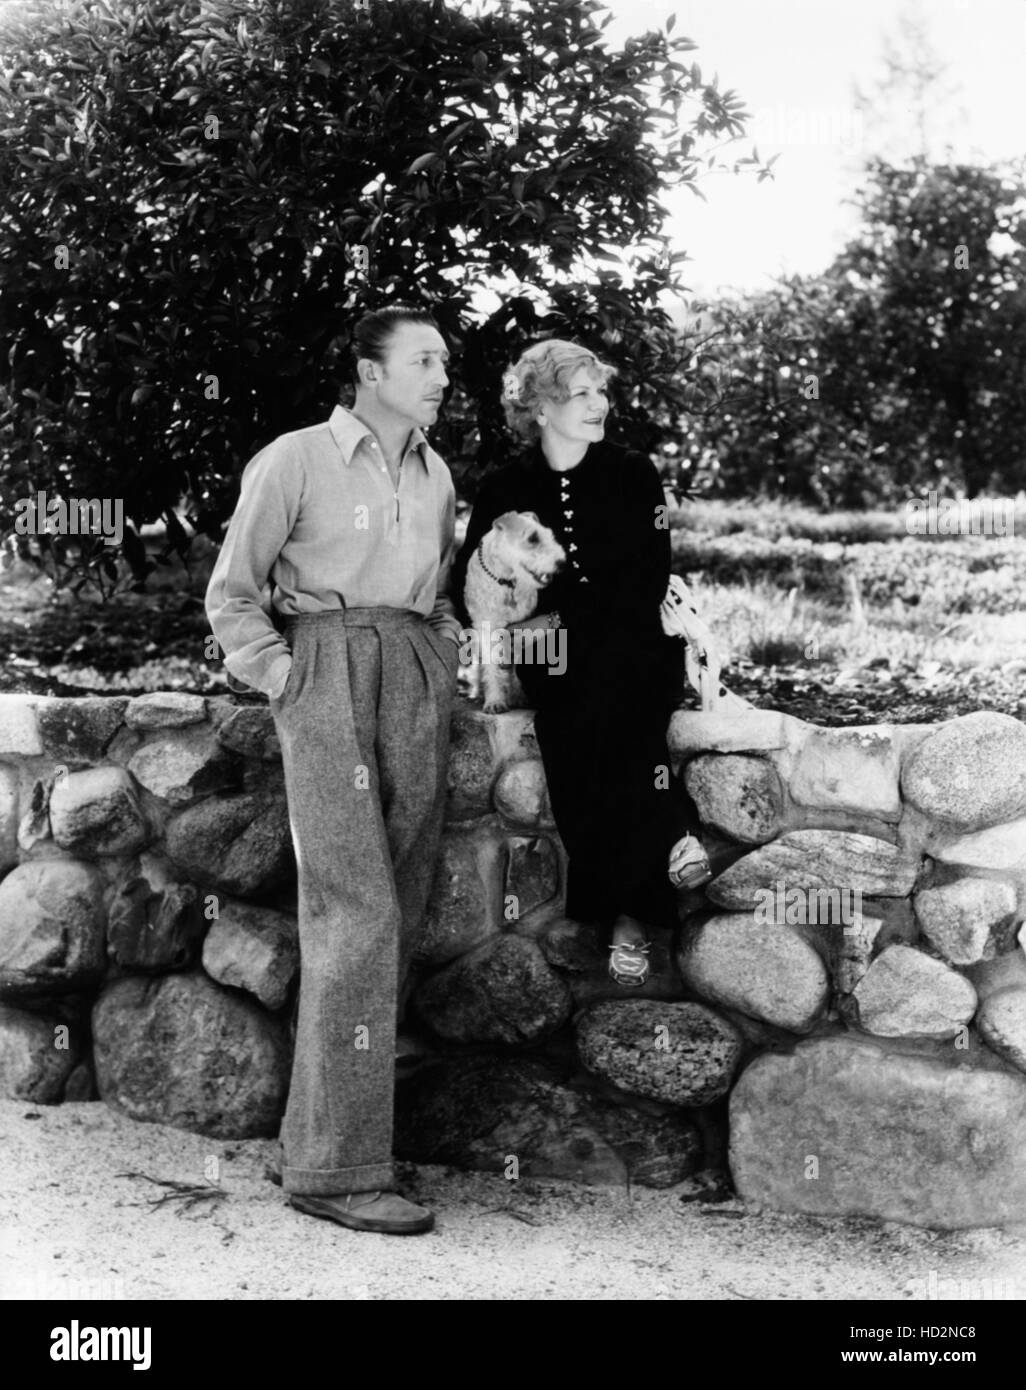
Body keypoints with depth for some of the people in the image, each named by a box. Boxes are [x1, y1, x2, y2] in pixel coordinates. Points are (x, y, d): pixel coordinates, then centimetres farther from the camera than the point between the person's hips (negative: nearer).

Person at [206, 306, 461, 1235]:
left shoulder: (435, 475, 17)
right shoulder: (296, 461, 0)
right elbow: (232, 594, 3)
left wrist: (446, 654, 14)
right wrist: (284, 678, -5)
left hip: (421, 689, 6)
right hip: (331, 679, -6)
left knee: (399, 912, 3)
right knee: (358, 915, -13)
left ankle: (332, 1130, 14)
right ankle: (336, 1166, -9)